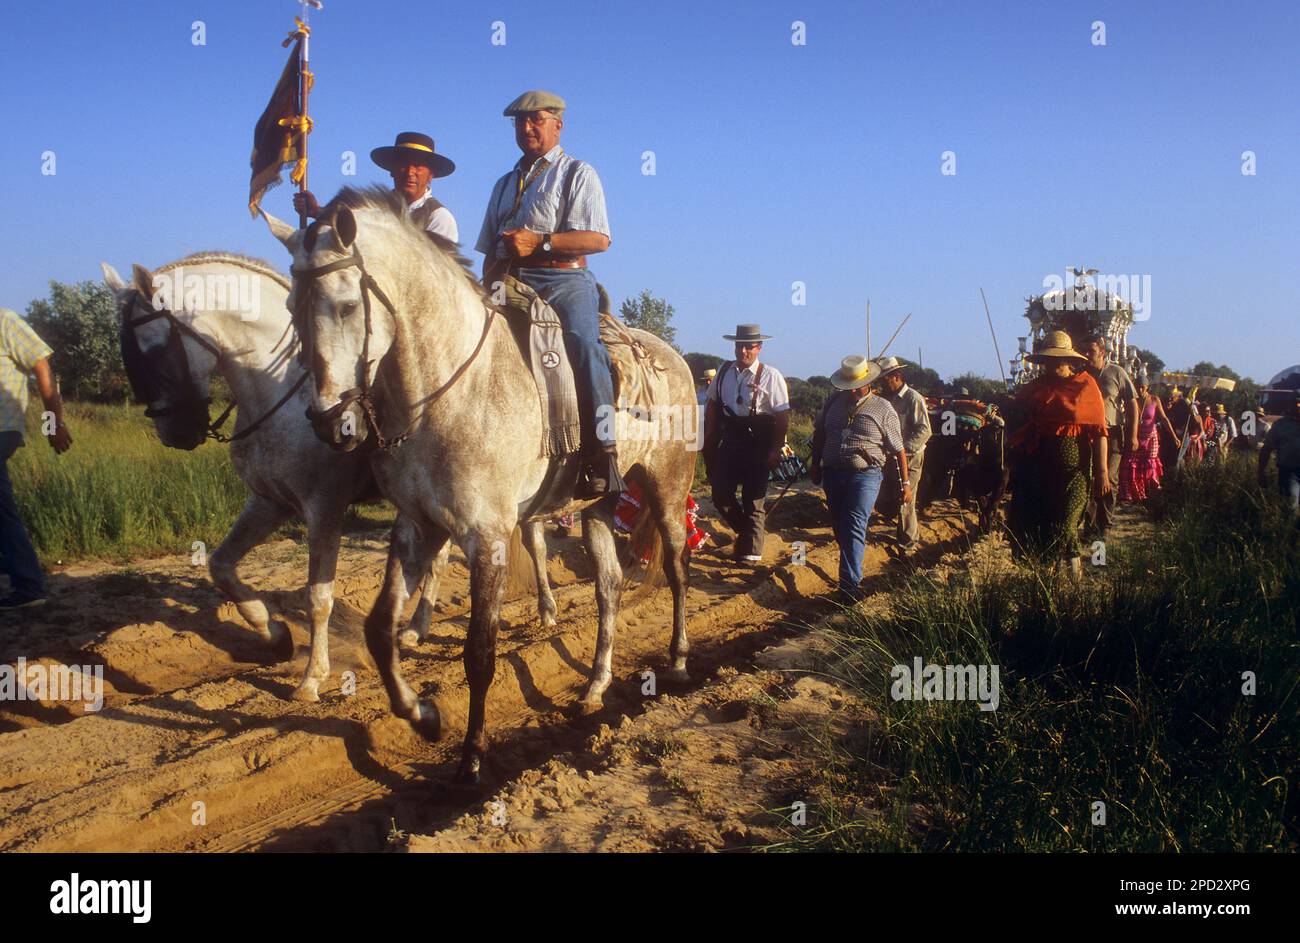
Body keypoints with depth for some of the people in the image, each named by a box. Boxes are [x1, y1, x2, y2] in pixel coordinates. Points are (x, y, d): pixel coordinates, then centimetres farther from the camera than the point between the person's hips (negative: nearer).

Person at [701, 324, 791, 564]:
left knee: (753, 500, 3)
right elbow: (712, 407, 12)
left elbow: (783, 416, -11)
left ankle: (751, 552, 14)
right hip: (729, 442, 5)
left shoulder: (770, 376, -9)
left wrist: (774, 451, -15)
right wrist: (709, 443, 9)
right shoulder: (724, 371, 4)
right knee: (720, 493, 4)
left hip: (757, 446, -4)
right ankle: (745, 533, 29)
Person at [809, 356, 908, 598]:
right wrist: (816, 465, 20)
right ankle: (852, 567, 36)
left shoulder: (882, 408, -2)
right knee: (839, 528, 14)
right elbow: (819, 434, 21)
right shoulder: (834, 401, 10)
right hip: (832, 473, 5)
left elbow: (898, 449, 1)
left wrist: (906, 482, -1)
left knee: (854, 528, -15)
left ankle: (850, 584, -19)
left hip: (865, 475, -5)